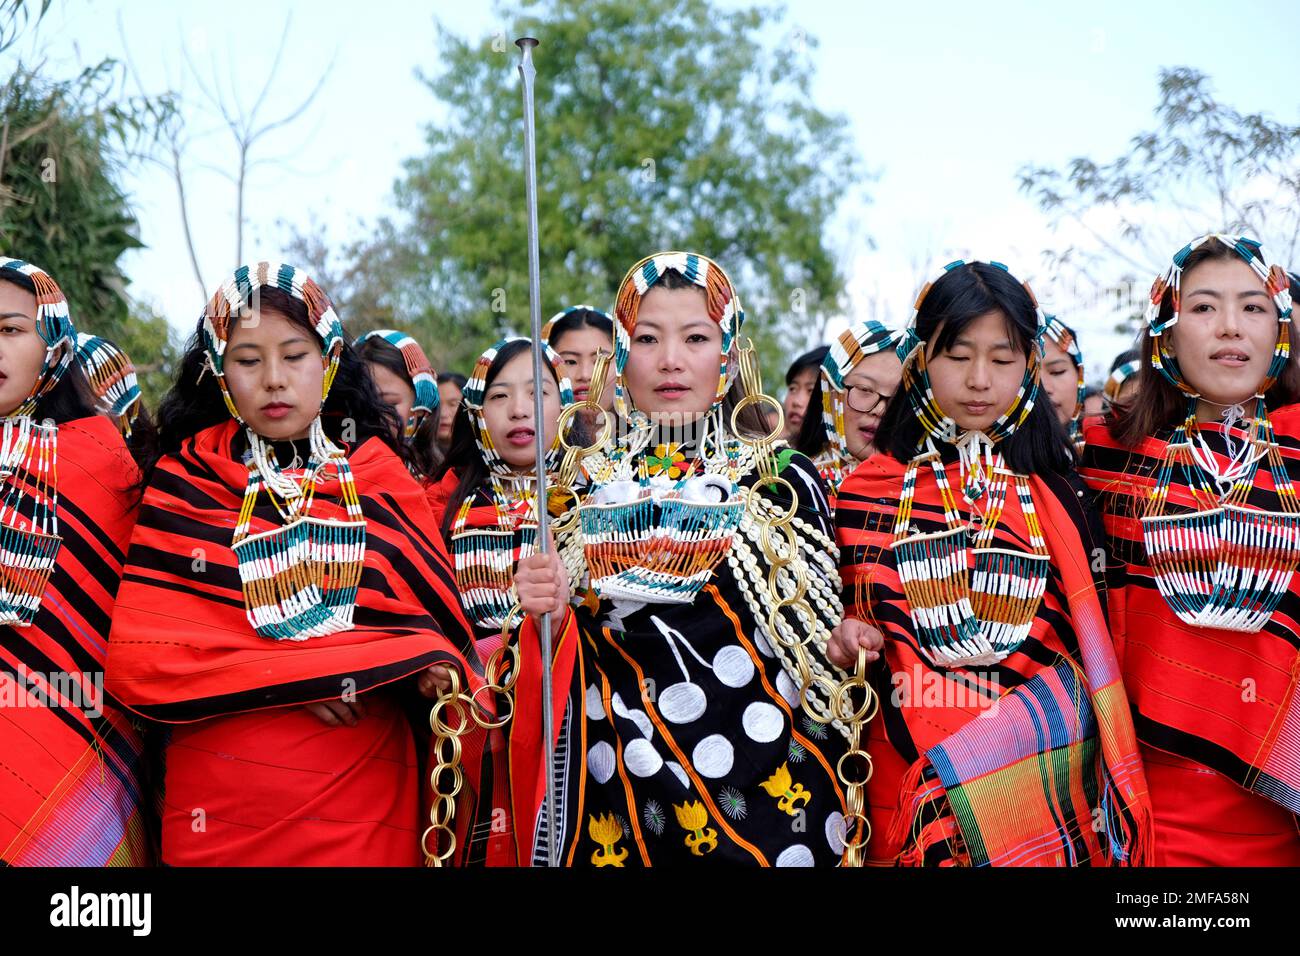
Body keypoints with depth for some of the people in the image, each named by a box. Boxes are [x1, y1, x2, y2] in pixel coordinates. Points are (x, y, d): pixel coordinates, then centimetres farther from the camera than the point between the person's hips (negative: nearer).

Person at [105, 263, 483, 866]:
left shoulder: (380, 480, 5)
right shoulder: (184, 485, 1)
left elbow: (440, 621, 4)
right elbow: (136, 657, -7)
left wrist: (433, 669, -18)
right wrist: (291, 676, -15)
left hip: (365, 808, 1)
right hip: (218, 813, -1)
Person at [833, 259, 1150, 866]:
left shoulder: (1057, 497, 4)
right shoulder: (870, 491, 4)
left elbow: (1088, 652, 0)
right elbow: (856, 622, 7)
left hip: (1034, 770, 0)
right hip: (905, 770, 0)